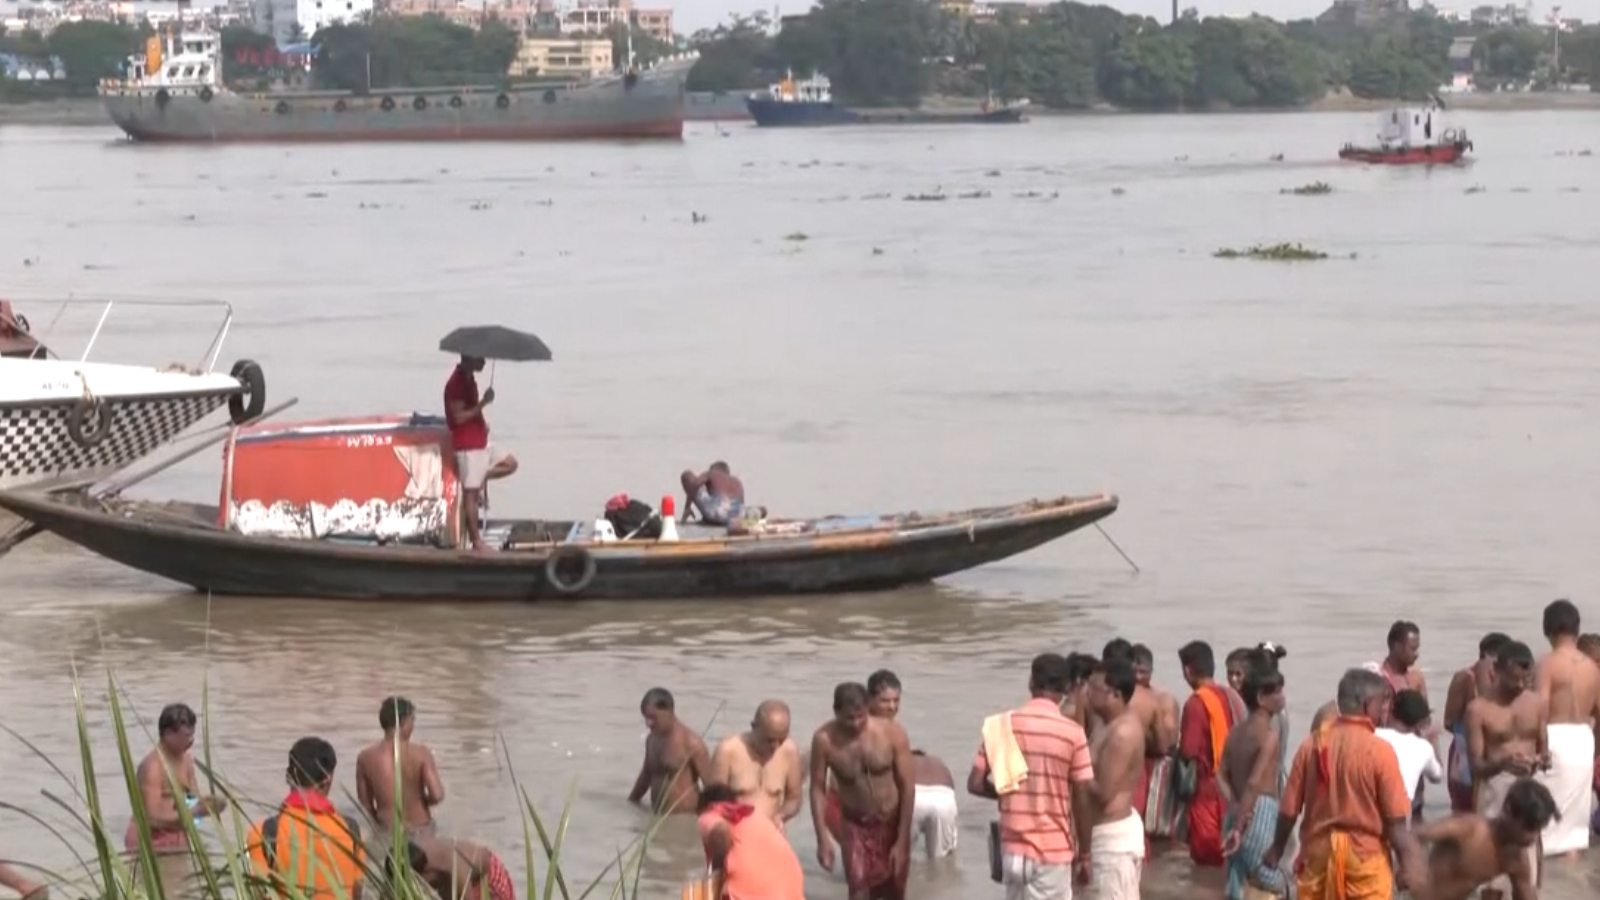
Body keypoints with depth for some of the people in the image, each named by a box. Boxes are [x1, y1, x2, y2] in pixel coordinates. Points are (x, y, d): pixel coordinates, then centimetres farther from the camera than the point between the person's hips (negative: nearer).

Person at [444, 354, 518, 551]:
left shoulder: (468, 379, 12)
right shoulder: (456, 383, -16)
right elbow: (459, 417, -22)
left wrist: (483, 422, 7)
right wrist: (483, 403, -25)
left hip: (480, 441, 9)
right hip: (467, 445, -9)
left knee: (510, 463, 13)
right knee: (471, 492, -6)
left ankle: (480, 480, 8)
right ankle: (476, 541, -4)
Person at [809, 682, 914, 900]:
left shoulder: (892, 733, -20)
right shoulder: (824, 739, -21)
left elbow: (907, 787, -13)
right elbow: (818, 788, -10)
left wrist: (902, 841, -14)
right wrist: (823, 838, -15)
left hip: (892, 824, 1)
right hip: (855, 825, -1)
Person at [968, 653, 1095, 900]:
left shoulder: (1002, 726, -1)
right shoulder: (1072, 733, -11)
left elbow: (975, 783, 0)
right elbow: (1083, 798, -9)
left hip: (1013, 847, 4)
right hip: (1052, 850, -4)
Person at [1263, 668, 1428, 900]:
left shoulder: (1312, 745, -2)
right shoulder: (1379, 750, -13)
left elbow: (1289, 809, 3)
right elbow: (1395, 819, -13)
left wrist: (1276, 848, 17)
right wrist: (1410, 862, -6)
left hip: (1318, 850, 4)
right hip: (1365, 854, -4)